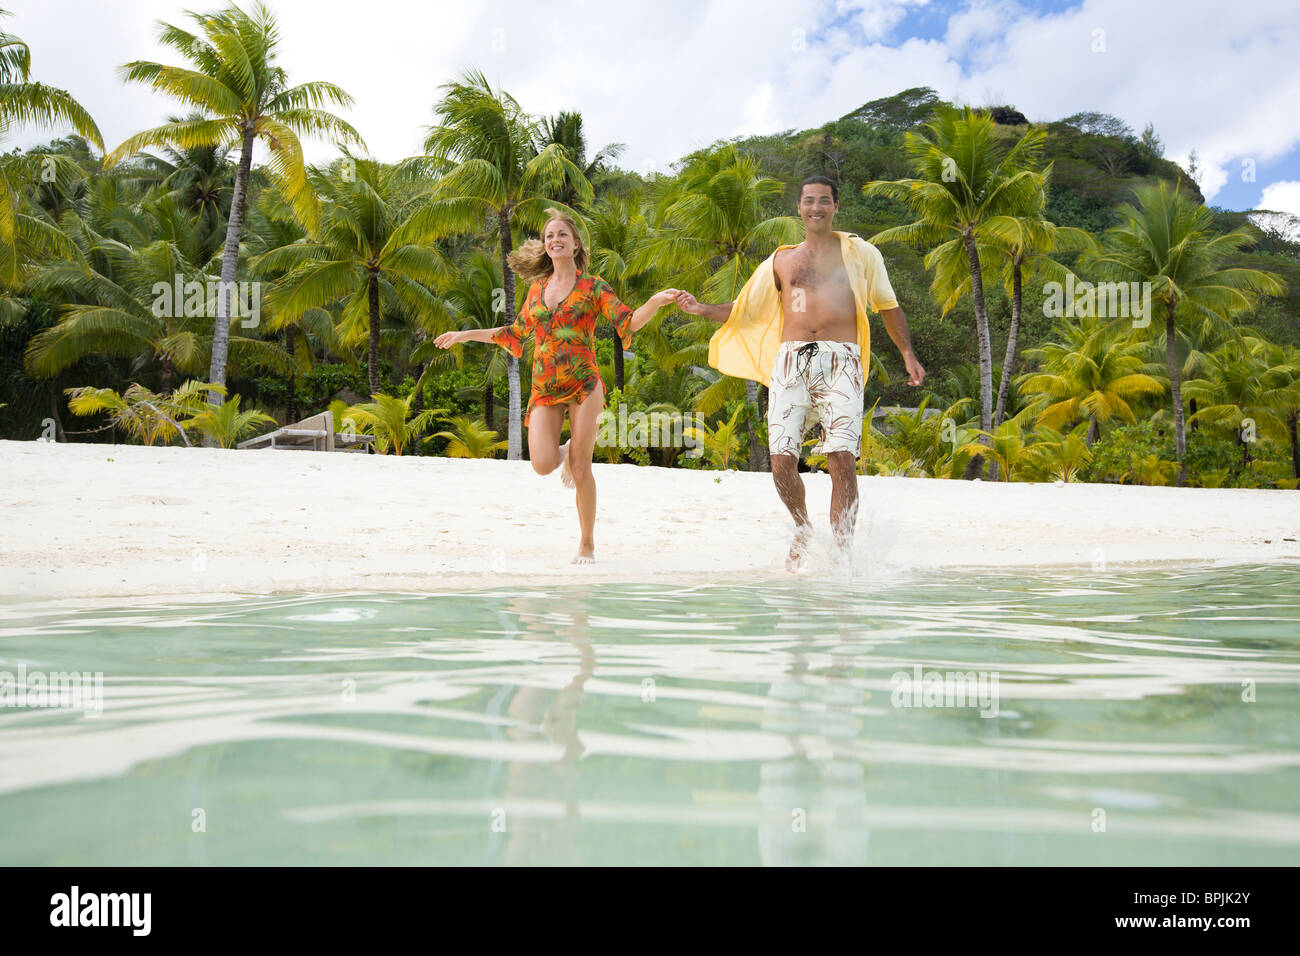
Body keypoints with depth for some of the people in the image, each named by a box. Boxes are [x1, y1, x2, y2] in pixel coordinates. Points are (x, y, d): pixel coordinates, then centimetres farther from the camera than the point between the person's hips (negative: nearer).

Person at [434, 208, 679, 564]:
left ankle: (588, 544, 13)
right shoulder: (538, 287, 13)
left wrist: (656, 302, -27)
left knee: (580, 468, -5)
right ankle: (565, 452, 26)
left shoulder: (592, 286, 2)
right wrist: (466, 334, 28)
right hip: (545, 389, 3)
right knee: (542, 465, -13)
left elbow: (628, 322, -8)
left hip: (583, 385, -3)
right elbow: (515, 333, 26)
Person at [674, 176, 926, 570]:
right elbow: (744, 310, 24)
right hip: (791, 361, 2)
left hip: (840, 362, -2)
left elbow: (888, 306, 21)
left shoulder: (860, 252, 17)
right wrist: (700, 309, 9)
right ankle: (803, 528, 23)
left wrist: (907, 353, 12)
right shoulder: (781, 260, 21)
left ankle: (842, 556, -7)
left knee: (842, 460, -16)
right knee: (782, 463, -6)